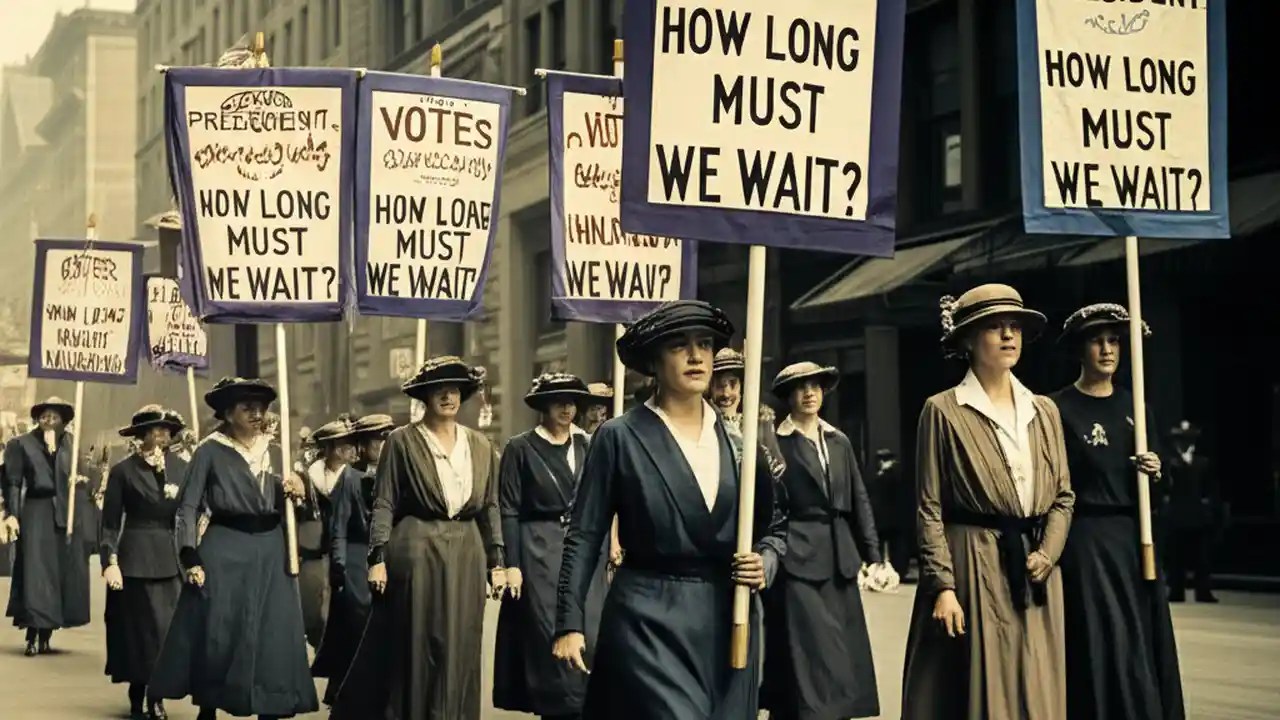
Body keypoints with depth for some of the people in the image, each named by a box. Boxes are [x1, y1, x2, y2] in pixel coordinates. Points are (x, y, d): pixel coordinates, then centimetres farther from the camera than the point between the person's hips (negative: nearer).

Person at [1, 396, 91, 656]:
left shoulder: (72, 443, 12)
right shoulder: (22, 444, 3)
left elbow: (83, 471, 18)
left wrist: (82, 479, -4)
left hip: (68, 513, 4)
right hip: (37, 513, -3)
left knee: (63, 571, 3)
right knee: (35, 573, -7)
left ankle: (46, 635, 11)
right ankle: (32, 637, -7)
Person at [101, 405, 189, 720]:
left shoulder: (182, 468, 6)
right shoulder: (123, 470, -2)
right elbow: (110, 522, -3)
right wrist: (110, 561, -12)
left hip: (173, 558, 3)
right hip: (137, 558, -3)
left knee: (170, 627, 0)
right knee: (140, 628, 1)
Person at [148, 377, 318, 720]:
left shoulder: (275, 452, 11)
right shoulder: (211, 451, -2)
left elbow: (288, 508, 15)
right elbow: (188, 507, -4)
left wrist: (296, 493, -7)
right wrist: (190, 558, -13)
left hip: (270, 554, 4)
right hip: (224, 552, -4)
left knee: (273, 640, 2)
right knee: (216, 639, -2)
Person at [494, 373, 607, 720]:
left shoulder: (587, 447, 9)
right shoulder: (520, 448, -2)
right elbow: (508, 511, -4)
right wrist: (511, 564, -11)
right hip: (539, 551, -3)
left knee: (588, 635, -3)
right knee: (549, 638, -6)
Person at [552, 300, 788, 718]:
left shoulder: (741, 440, 8)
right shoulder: (620, 438, -3)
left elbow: (774, 526, 16)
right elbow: (585, 536, -3)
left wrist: (765, 565, -5)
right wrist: (570, 623, -7)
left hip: (730, 621, 4)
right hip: (650, 620, -4)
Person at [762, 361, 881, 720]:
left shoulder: (839, 442, 14)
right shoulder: (774, 443, -4)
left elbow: (859, 500, 14)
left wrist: (873, 554, 8)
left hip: (839, 561, 6)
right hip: (798, 562, -6)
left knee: (841, 657, 8)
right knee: (809, 658, -7)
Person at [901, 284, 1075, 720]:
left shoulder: (1044, 411, 13)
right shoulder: (944, 411, -3)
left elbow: (1063, 496, 15)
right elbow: (930, 510, -6)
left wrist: (1046, 554, -2)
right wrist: (943, 586, -14)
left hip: (1035, 577, 5)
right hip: (971, 569, -5)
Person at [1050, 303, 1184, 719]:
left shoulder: (1134, 406, 12)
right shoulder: (1059, 409, -4)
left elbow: (1155, 479, 17)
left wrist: (1154, 473, -6)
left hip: (1134, 538, 6)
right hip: (1086, 540, -6)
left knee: (1143, 646, 7)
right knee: (1102, 650, -7)